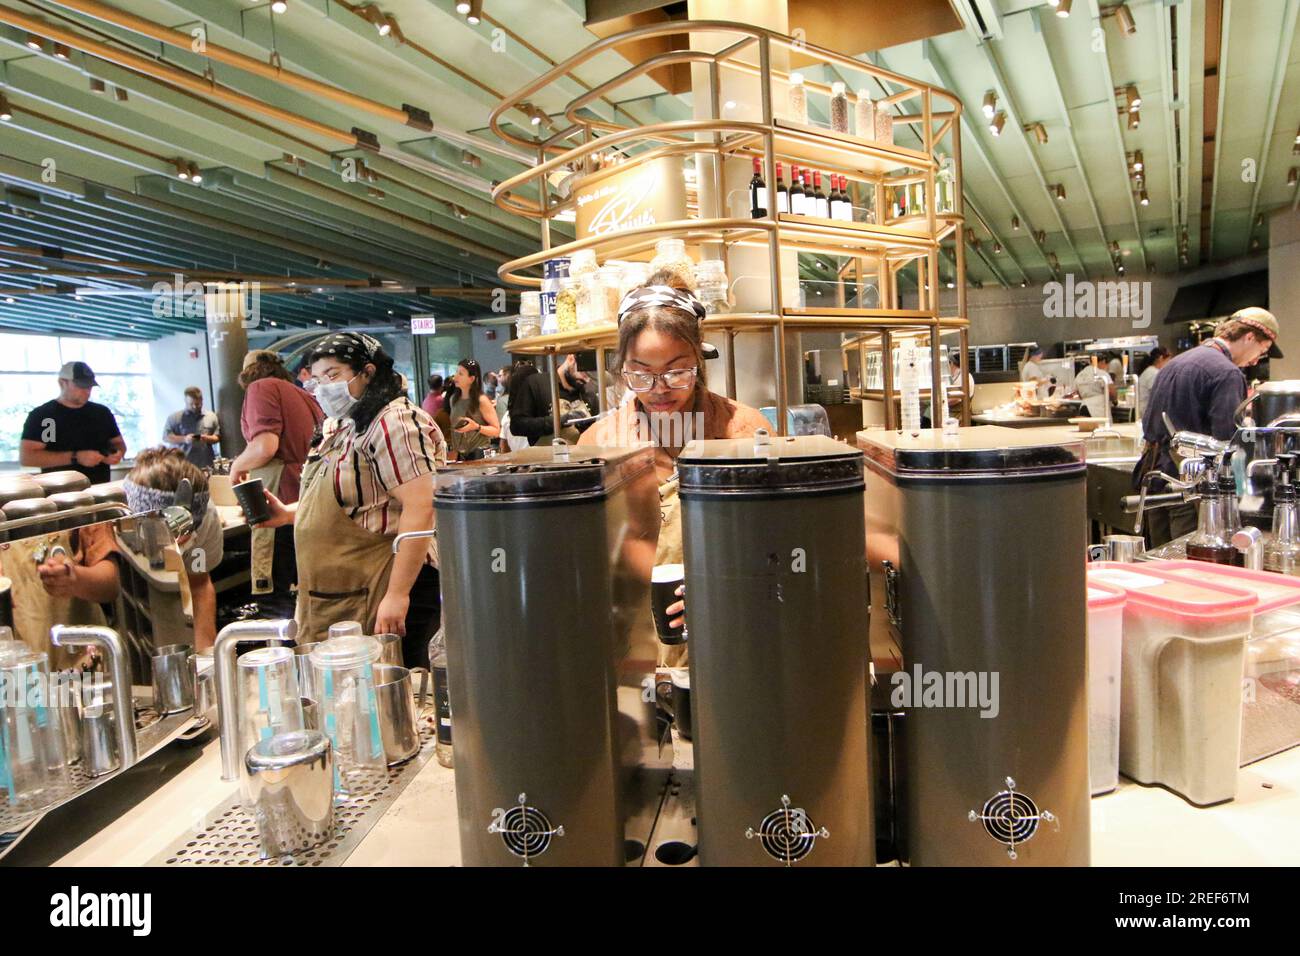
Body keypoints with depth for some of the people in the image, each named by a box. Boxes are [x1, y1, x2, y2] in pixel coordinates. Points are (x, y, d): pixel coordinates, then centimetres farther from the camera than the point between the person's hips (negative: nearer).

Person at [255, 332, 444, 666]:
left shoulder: (393, 422, -15)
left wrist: (397, 595, -26)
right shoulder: (342, 428, 15)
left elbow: (419, 509, -23)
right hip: (339, 597, 10)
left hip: (381, 597, -9)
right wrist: (288, 514, 9)